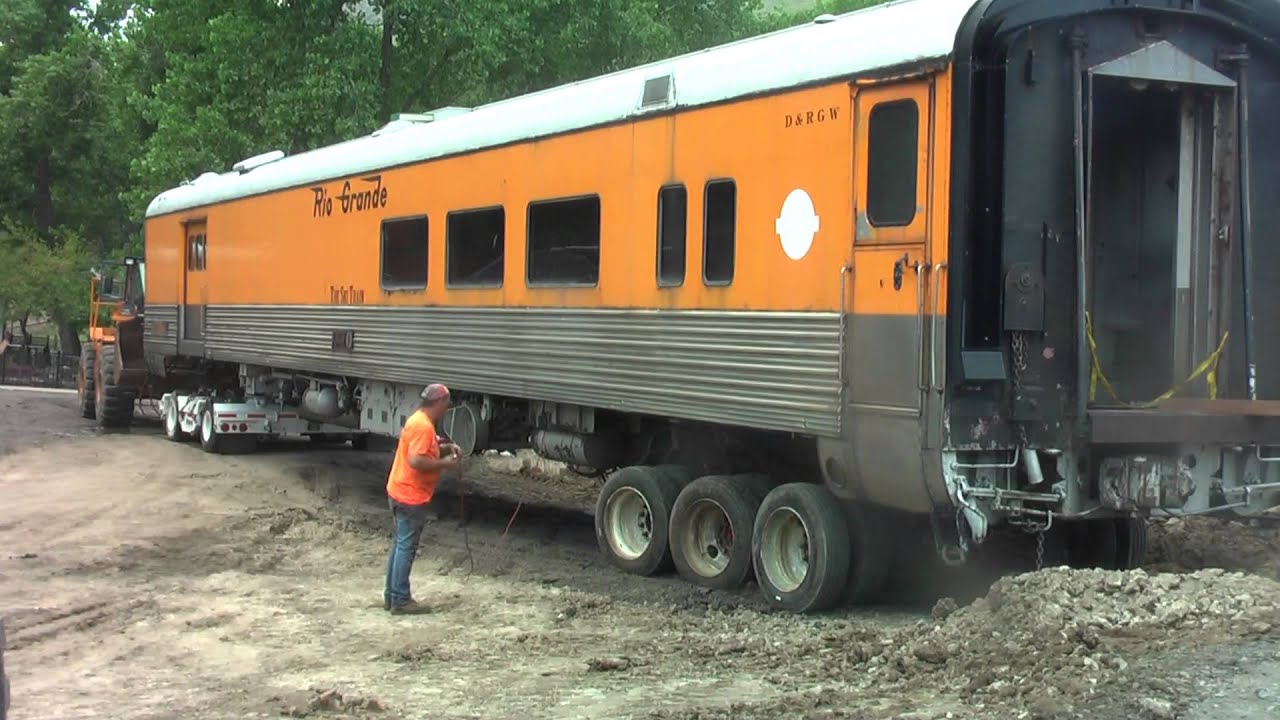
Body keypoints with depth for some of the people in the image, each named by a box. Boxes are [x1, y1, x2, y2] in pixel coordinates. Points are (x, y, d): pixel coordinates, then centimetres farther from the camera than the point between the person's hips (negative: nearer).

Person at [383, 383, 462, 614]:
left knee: (400, 545, 15)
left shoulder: (419, 420, 12)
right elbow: (416, 460, -27)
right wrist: (444, 463, -16)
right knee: (406, 548, -5)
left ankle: (391, 596, 21)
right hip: (411, 496, -10)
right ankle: (400, 601, 0)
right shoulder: (423, 426, -20)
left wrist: (445, 448, 12)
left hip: (400, 492, 10)